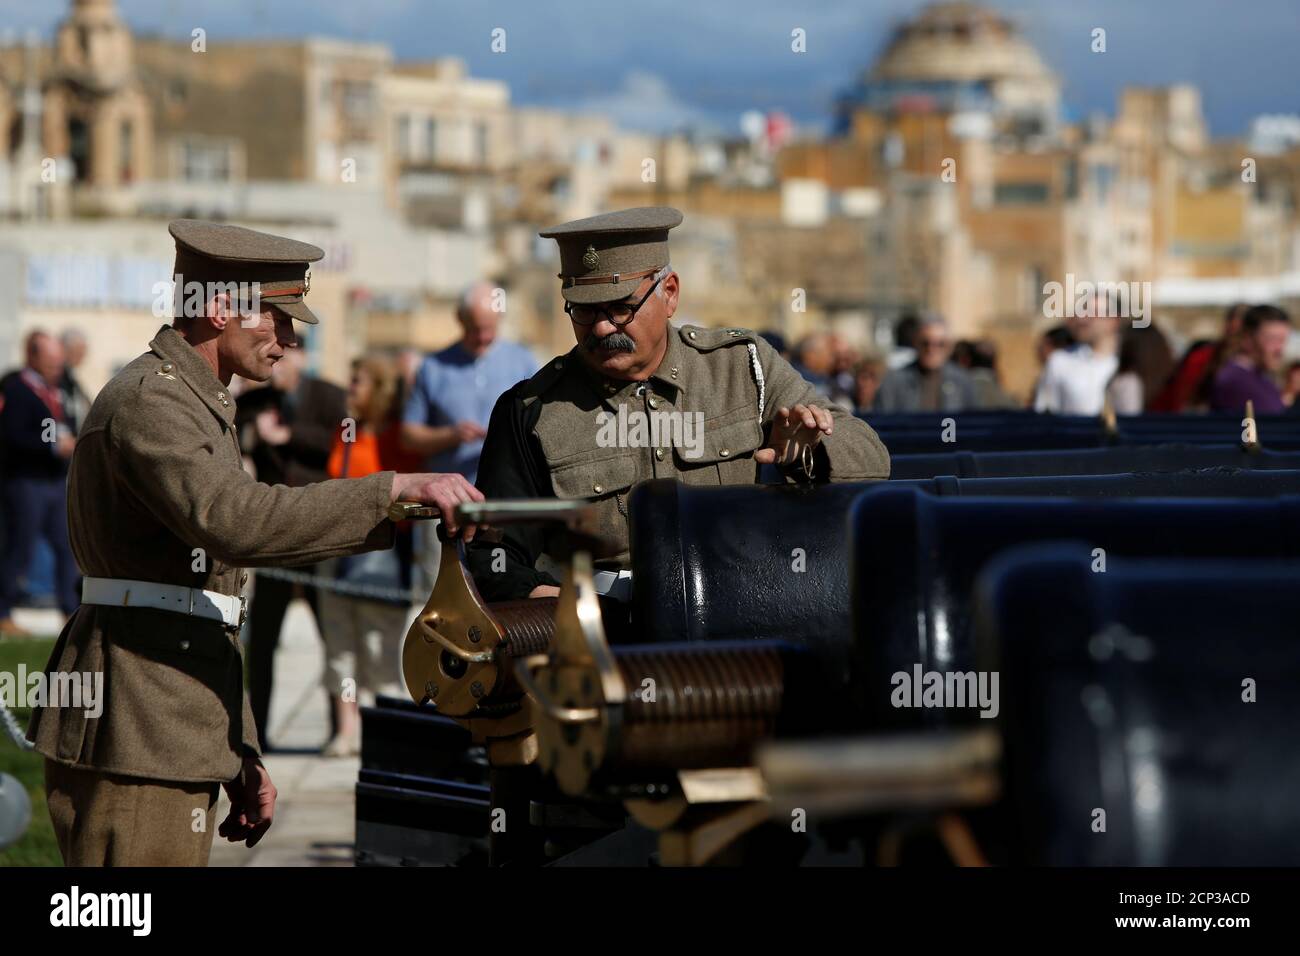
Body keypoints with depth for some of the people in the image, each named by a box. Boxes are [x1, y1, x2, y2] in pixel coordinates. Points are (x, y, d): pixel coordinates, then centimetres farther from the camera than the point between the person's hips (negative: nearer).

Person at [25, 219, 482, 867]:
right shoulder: (148, 400, -11)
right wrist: (392, 491, -31)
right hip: (134, 740, -10)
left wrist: (240, 753, 21)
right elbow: (235, 521, -31)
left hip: (178, 737, 10)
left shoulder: (195, 402, 23)